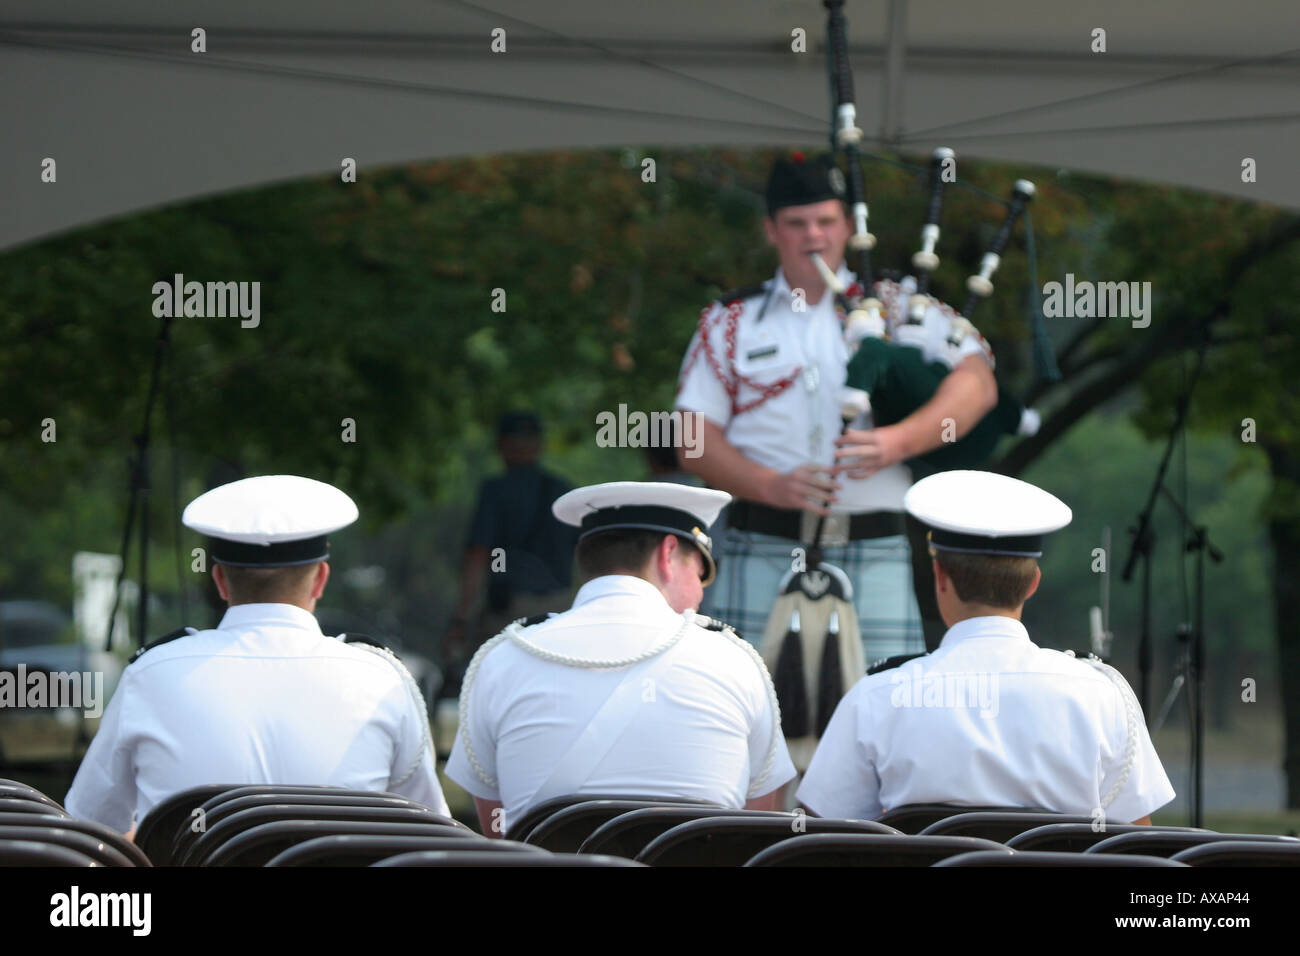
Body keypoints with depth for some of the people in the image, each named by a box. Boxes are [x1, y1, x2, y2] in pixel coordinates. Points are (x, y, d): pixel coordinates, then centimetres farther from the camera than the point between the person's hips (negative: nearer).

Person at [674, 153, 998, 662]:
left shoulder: (896, 308, 13)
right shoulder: (731, 323, 14)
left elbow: (977, 383, 1)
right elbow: (696, 442, 7)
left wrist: (898, 442, -17)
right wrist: (772, 486, -12)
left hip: (874, 559, 0)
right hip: (762, 556, 0)